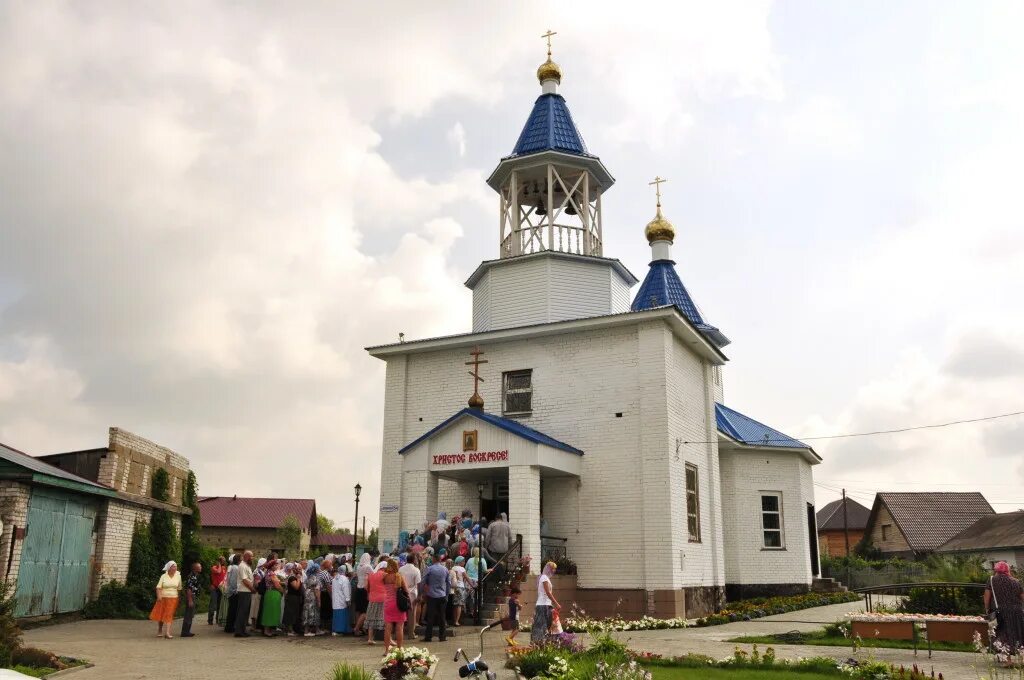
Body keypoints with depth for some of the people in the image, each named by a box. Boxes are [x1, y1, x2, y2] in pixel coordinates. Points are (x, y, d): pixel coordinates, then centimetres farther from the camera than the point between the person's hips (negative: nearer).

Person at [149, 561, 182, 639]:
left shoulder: (178, 576, 2)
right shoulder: (163, 576, -4)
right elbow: (158, 587, -10)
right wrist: (159, 596, -22)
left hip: (173, 598, 0)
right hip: (163, 598, 0)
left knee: (169, 615, -8)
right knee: (160, 614, 8)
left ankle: (167, 632, -13)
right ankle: (159, 631, 27)